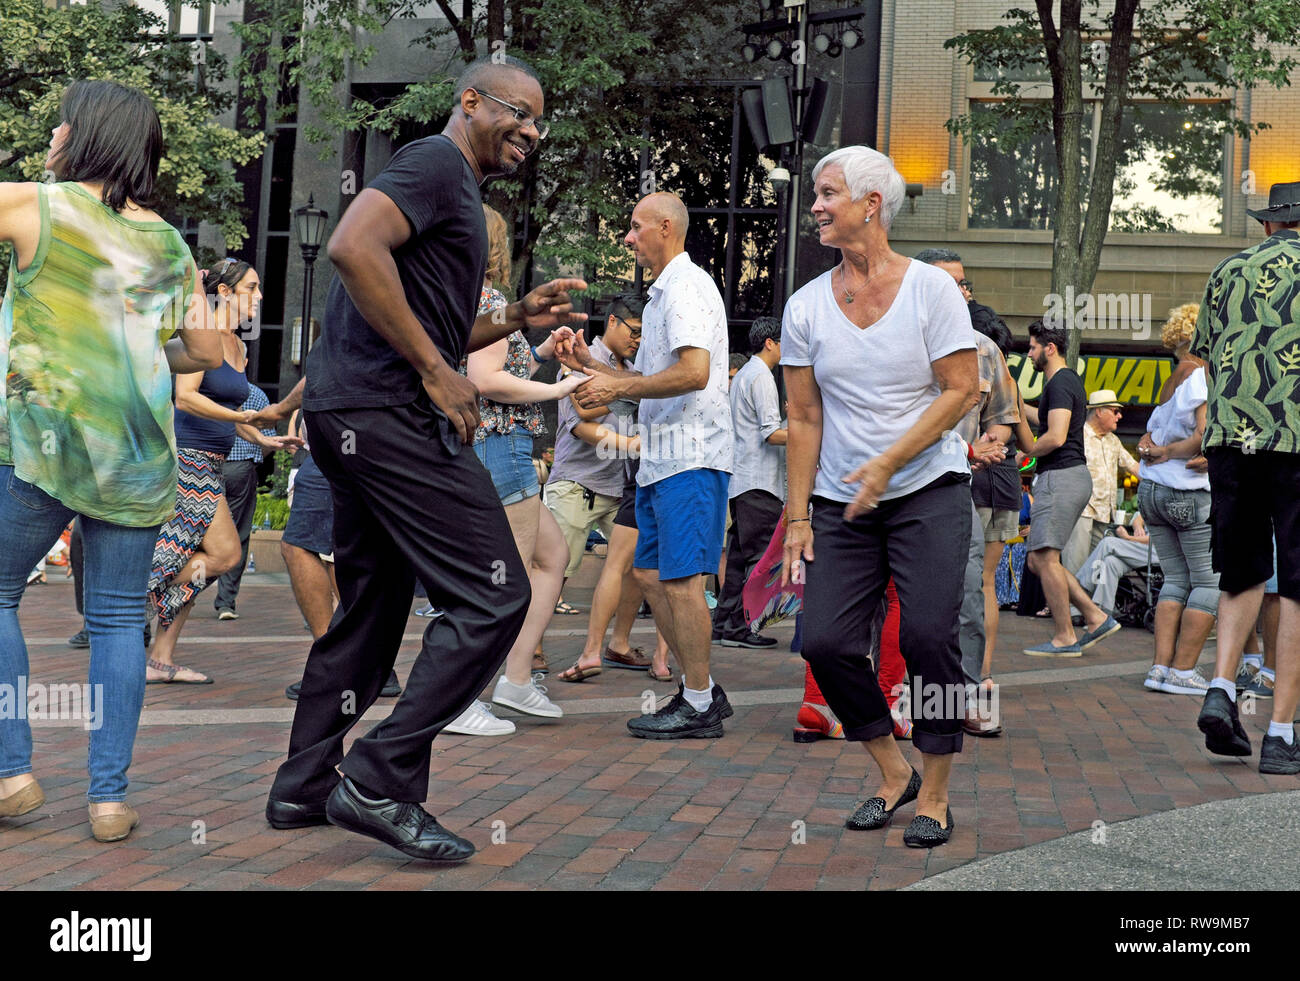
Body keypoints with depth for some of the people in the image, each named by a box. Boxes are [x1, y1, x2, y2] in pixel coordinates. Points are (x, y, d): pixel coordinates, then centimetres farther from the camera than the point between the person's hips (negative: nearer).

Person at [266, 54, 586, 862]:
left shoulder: (457, 192, 26)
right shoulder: (437, 163, -6)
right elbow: (354, 247, -24)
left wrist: (515, 319, 17)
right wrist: (437, 371, -20)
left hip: (351, 416, 11)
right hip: (390, 410, -11)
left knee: (370, 610, 17)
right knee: (492, 597, -9)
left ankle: (305, 786, 25)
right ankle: (381, 781, -7)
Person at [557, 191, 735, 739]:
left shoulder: (687, 286, -10)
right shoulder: (660, 295, 23)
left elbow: (694, 372, -24)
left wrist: (617, 388, -15)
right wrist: (592, 366, 15)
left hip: (690, 458, -11)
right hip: (661, 458, 11)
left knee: (680, 579, -9)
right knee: (651, 575, 11)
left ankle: (699, 709, -2)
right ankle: (702, 689, 18)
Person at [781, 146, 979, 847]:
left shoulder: (931, 288, -3)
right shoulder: (805, 305, 5)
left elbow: (961, 392, -7)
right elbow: (804, 418, 6)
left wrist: (887, 463, -17)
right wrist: (798, 517, 1)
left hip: (928, 491, -3)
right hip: (841, 505, 3)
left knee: (927, 636, -14)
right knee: (825, 640, -7)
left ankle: (935, 796, 5)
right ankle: (894, 774, 16)